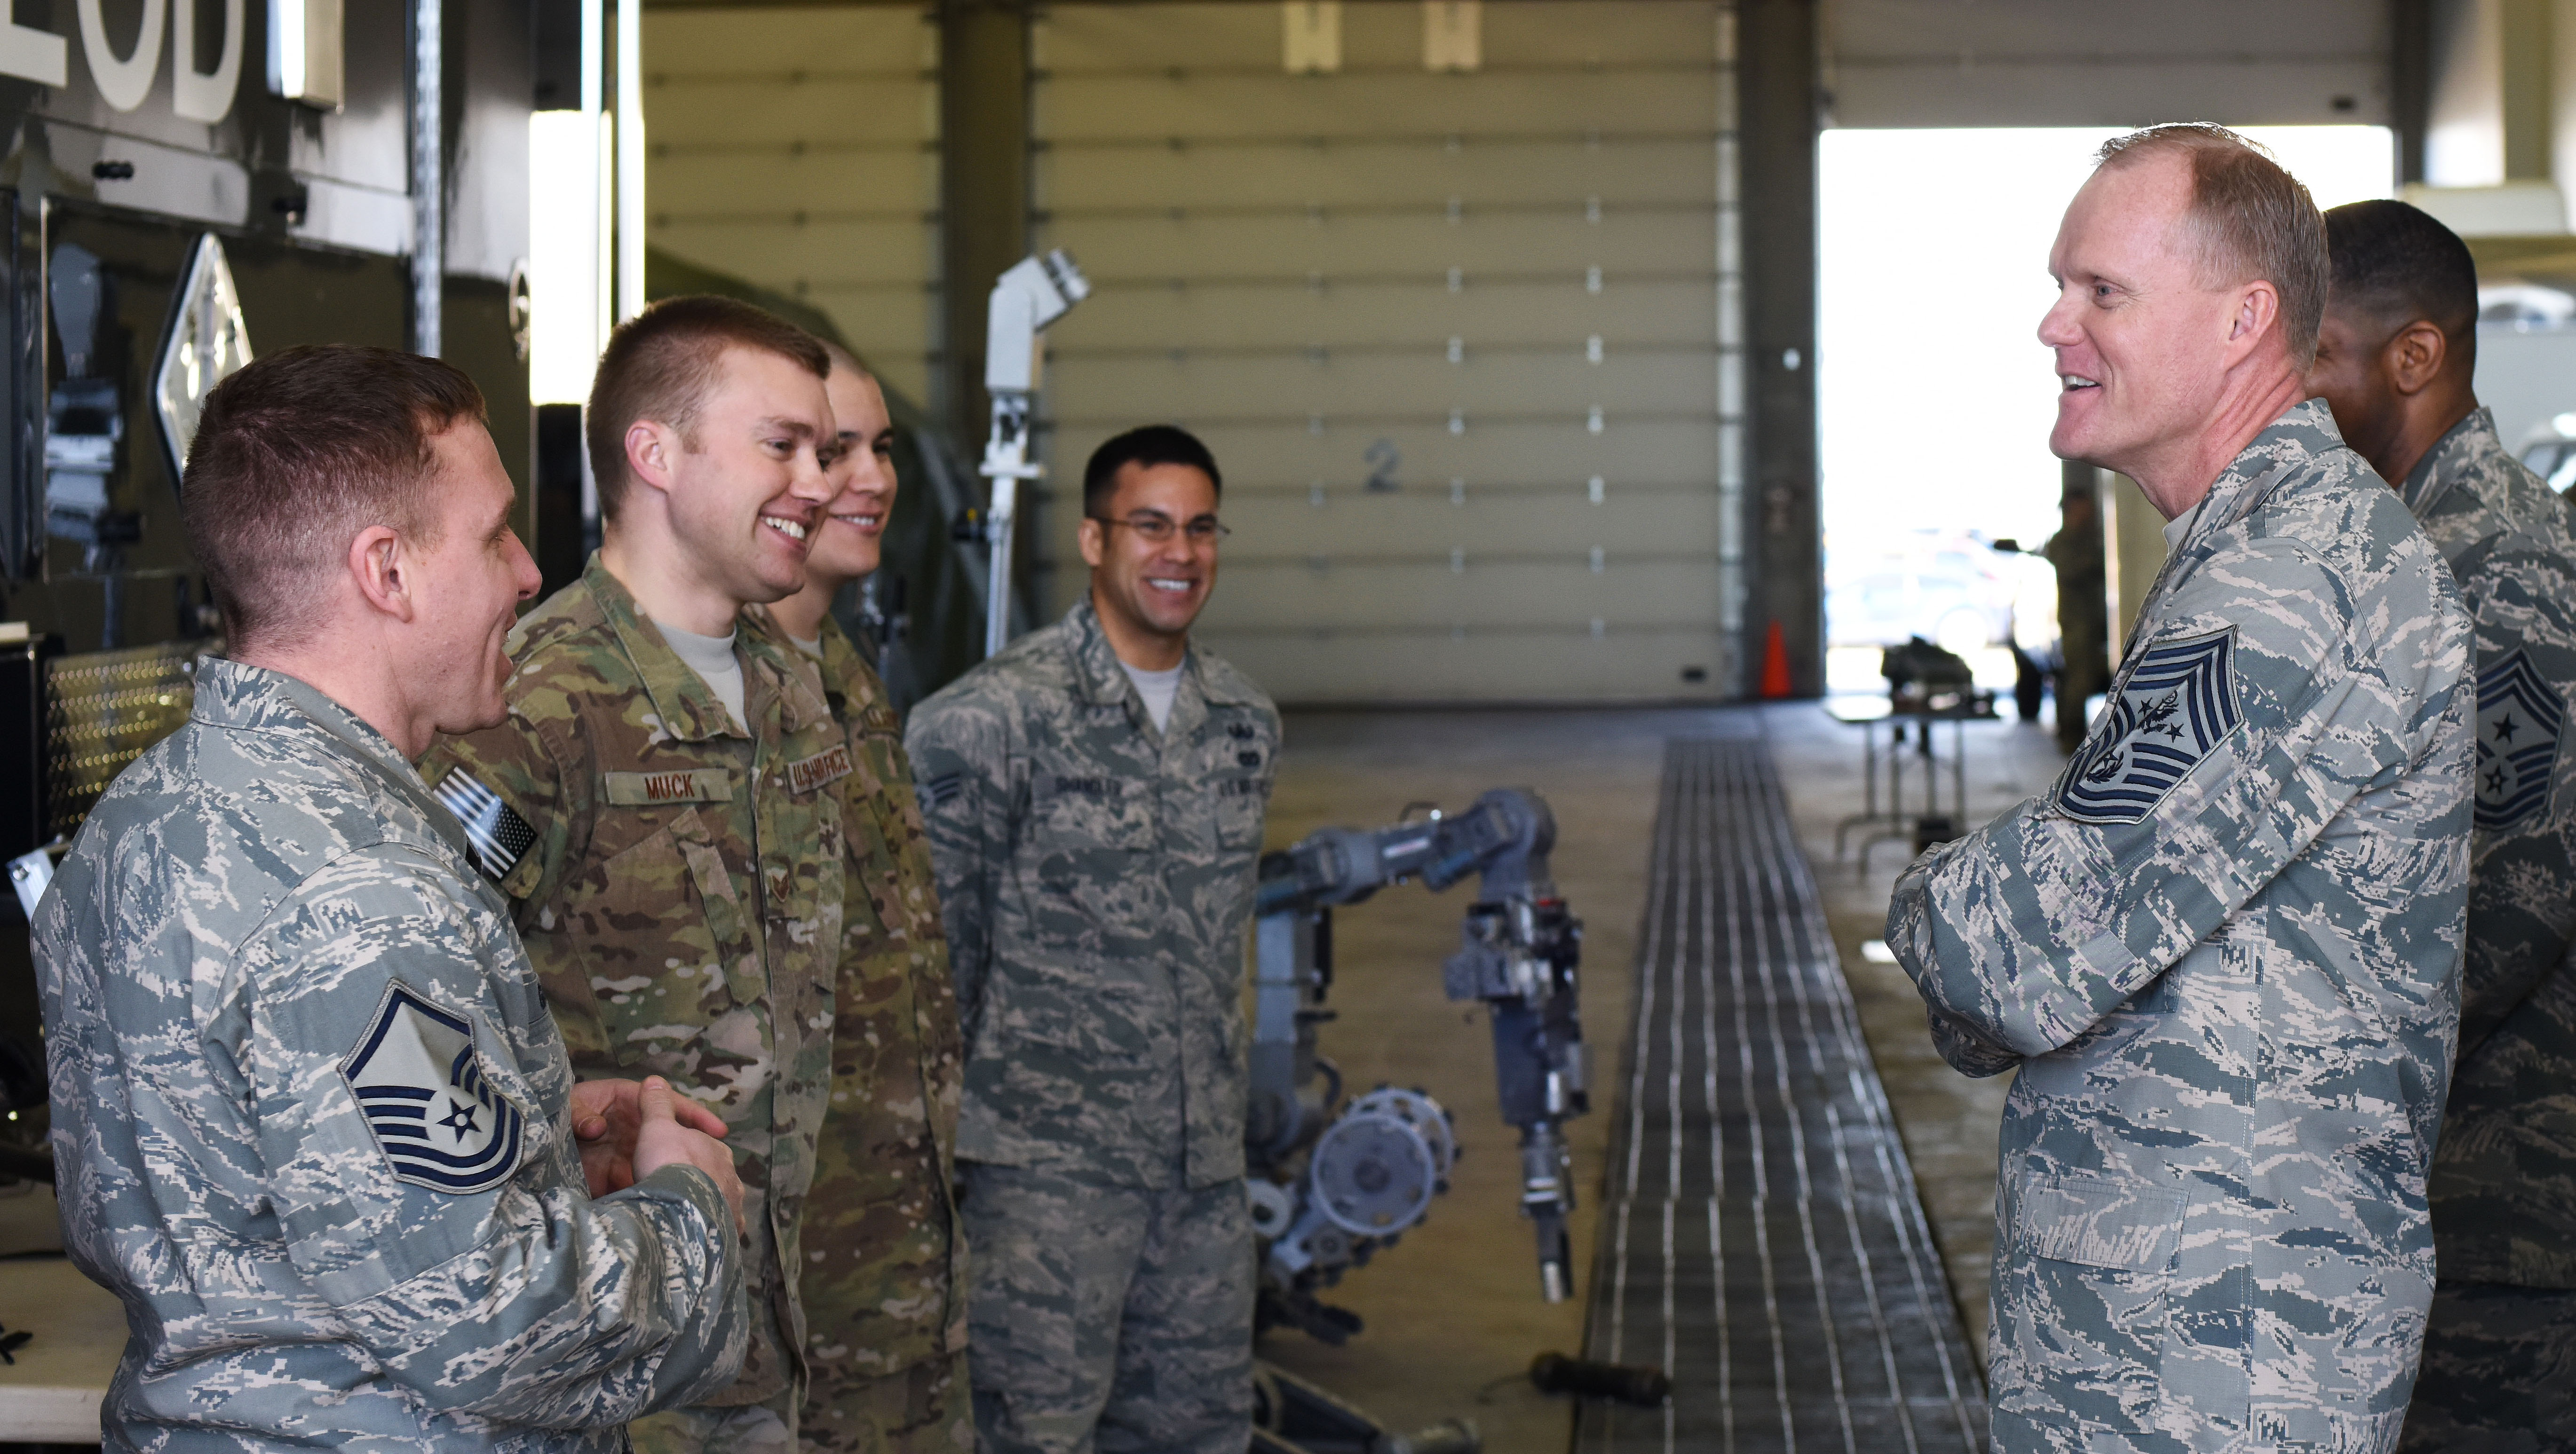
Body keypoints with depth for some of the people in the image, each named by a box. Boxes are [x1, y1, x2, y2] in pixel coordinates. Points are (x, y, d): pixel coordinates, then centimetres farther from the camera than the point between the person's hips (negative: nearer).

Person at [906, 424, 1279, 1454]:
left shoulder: (1247, 724, 10)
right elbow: (935, 935, -6)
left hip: (1205, 1159, 6)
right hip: (1050, 1160, -6)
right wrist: (937, 1119, -4)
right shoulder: (999, 714, -10)